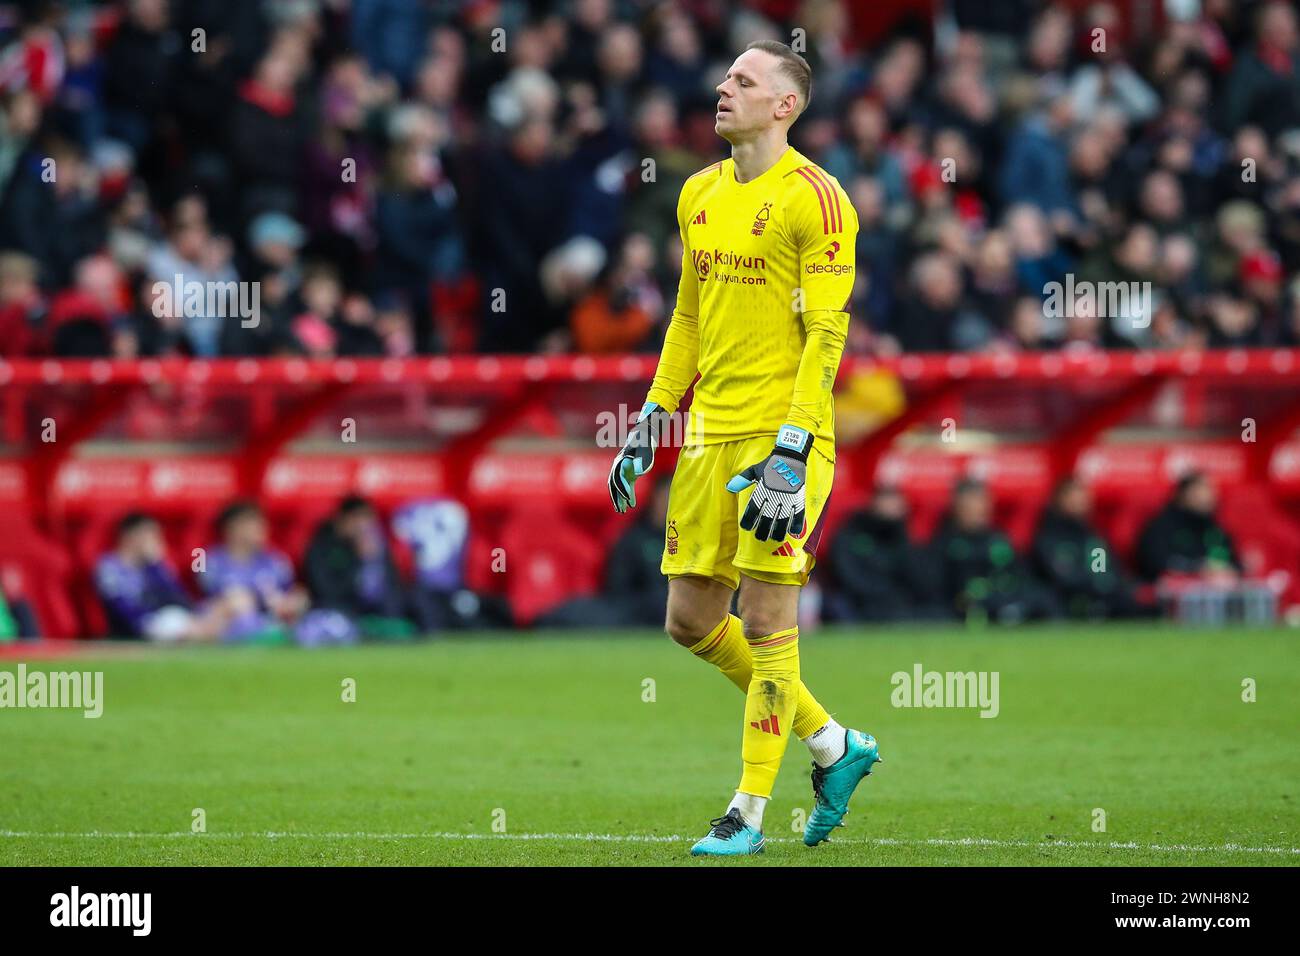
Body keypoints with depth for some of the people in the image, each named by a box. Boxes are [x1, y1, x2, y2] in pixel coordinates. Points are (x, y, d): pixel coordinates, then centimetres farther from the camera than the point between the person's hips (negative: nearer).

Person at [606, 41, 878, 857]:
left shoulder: (813, 198, -10)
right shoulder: (701, 194, 14)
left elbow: (827, 333, -14)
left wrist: (791, 453, -20)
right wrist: (652, 422, 17)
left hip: (782, 434, -8)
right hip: (710, 434, 8)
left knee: (767, 620, -4)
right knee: (691, 618, 8)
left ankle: (750, 813, 4)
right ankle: (834, 746, 23)